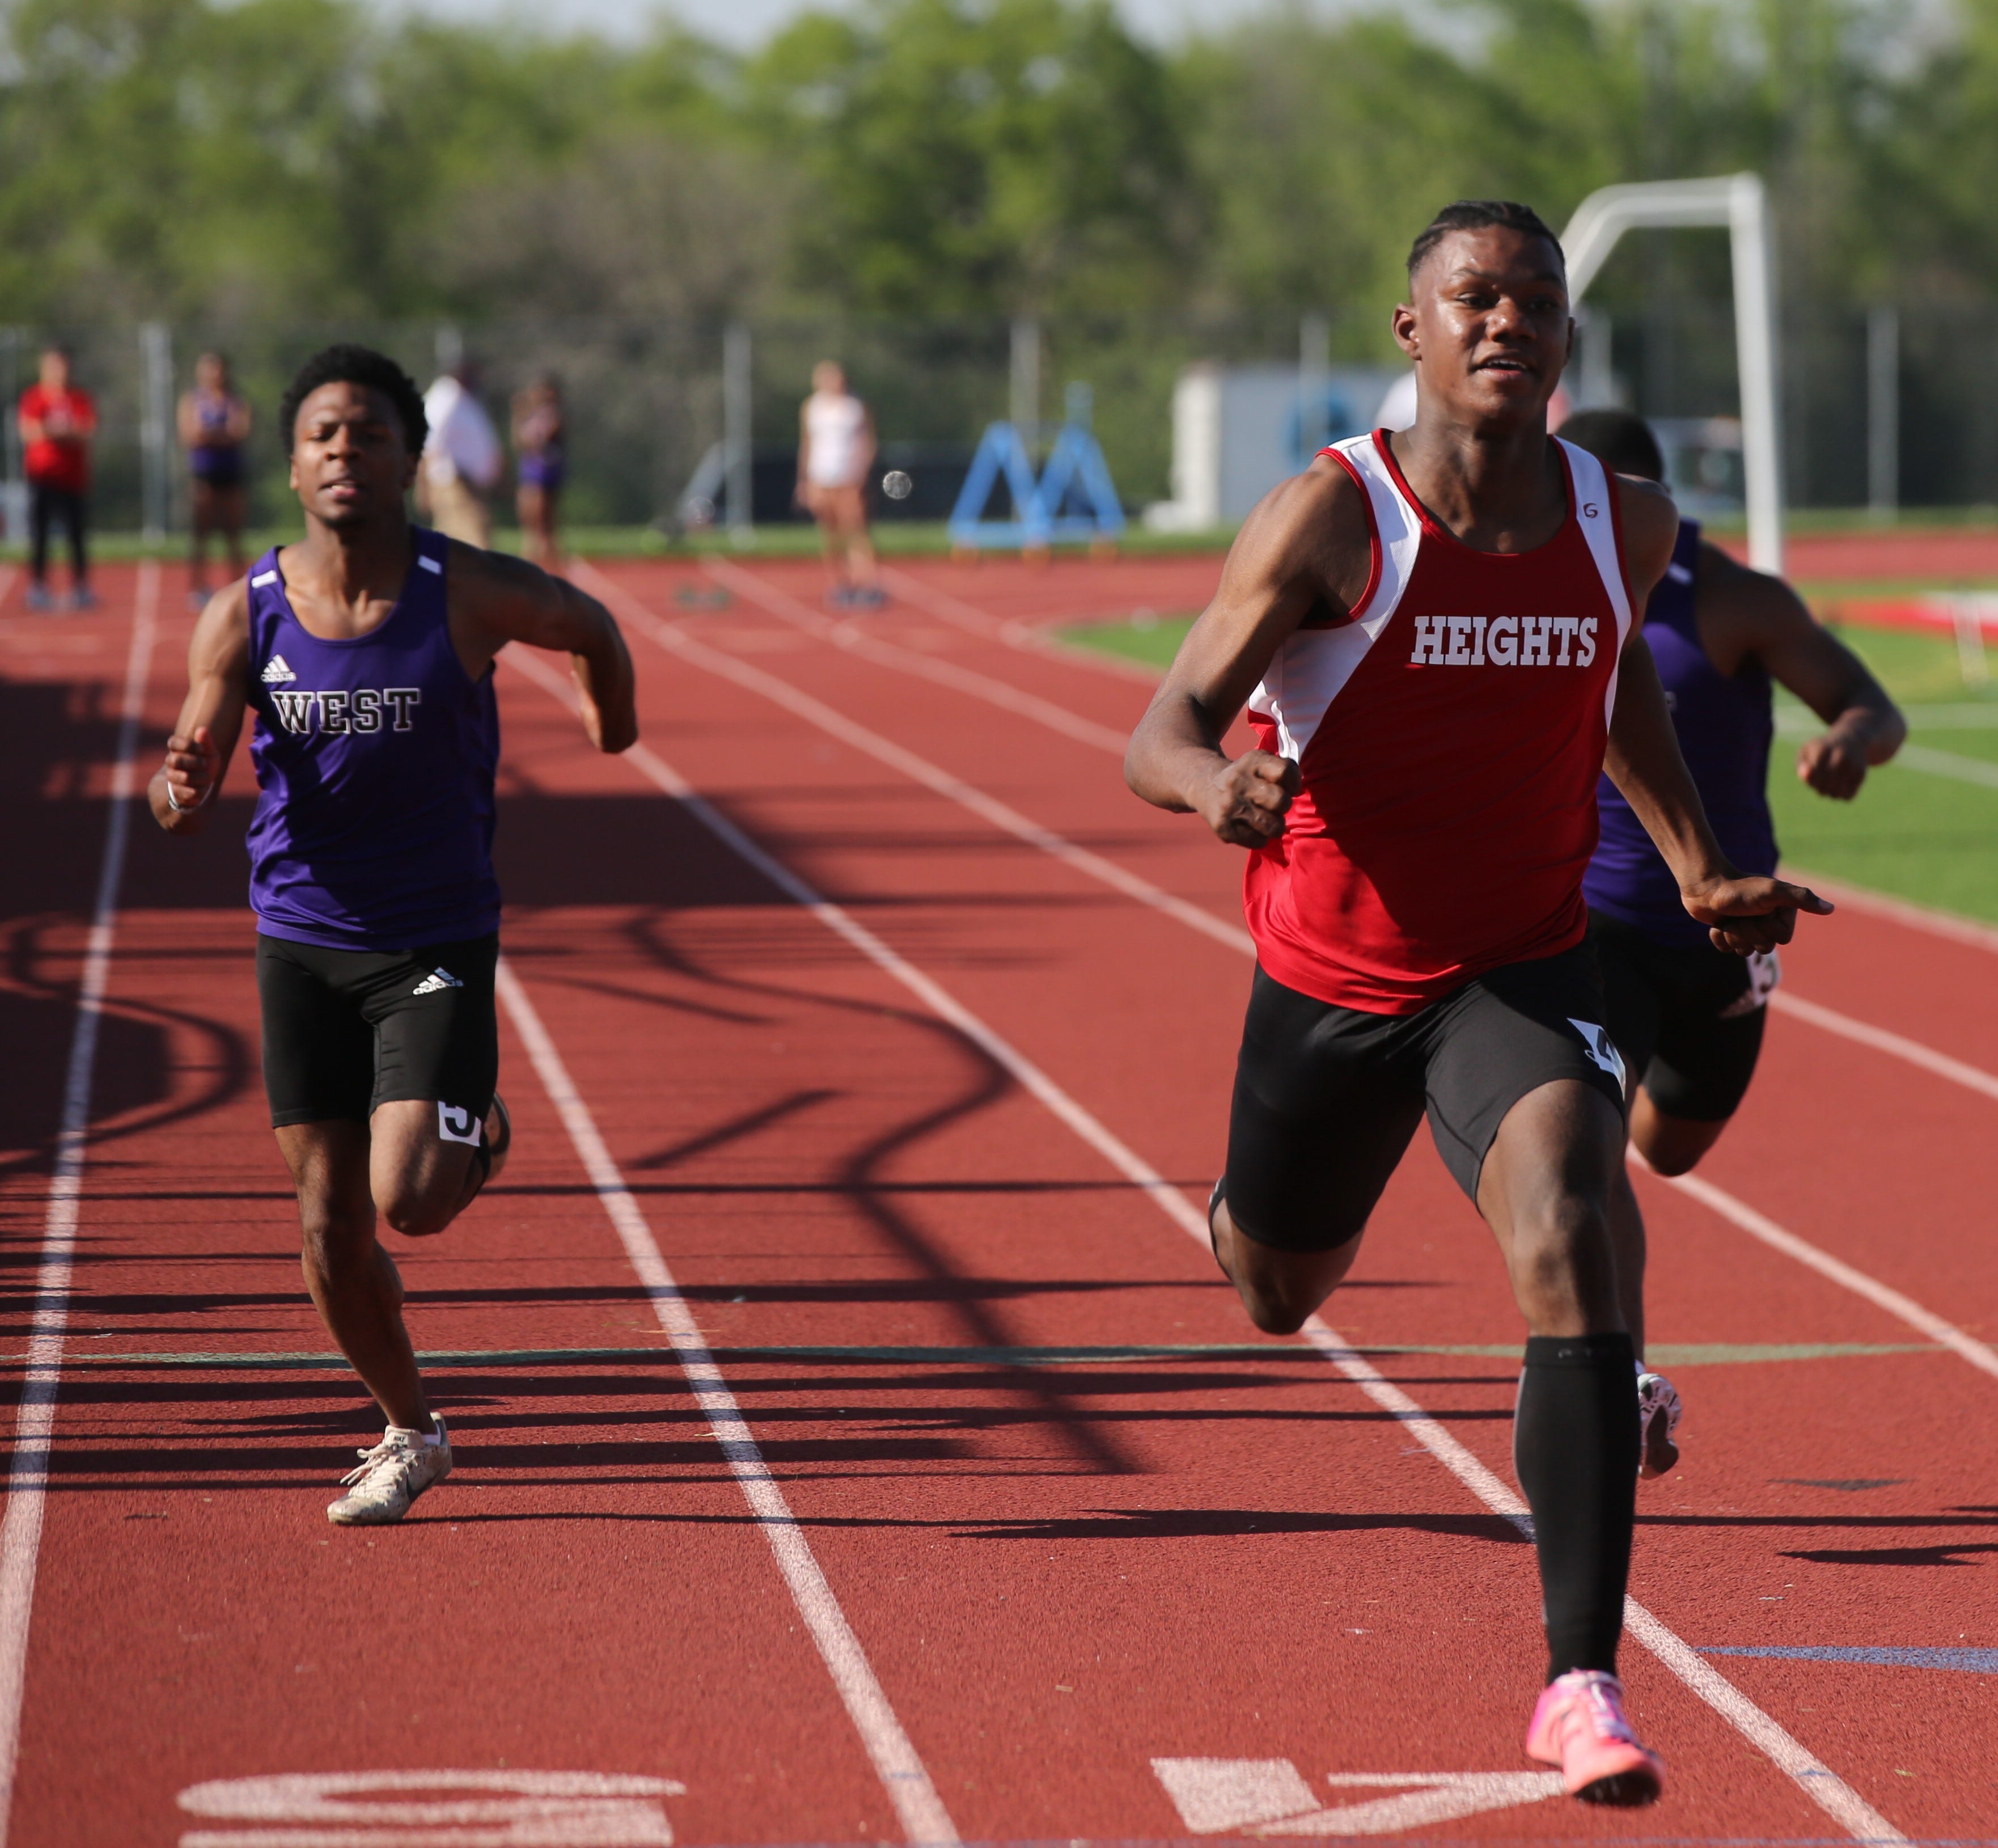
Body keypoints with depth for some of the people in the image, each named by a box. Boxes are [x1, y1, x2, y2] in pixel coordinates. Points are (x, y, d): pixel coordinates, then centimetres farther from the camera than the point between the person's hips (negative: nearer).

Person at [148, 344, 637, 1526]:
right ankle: (412, 1433, 30)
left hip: (439, 941, -2)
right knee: (331, 1226, 7)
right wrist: (180, 791, -32)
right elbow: (188, 801, -8)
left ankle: (478, 1136, 20)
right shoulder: (244, 618, -8)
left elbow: (590, 626, 9)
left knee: (407, 1200, -17)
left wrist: (614, 724, 24)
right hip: (302, 940, 3)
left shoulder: (470, 595, -13)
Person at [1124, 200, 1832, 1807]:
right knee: (1278, 1293, 22)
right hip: (1331, 976, 0)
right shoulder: (1333, 519, -18)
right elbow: (1163, 735, -23)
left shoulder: (1628, 526, -7)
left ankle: (1585, 1682, -27)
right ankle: (1299, 1206, 65)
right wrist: (1222, 786, -46)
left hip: (1524, 973, 0)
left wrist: (1699, 868, 9)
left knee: (1567, 1249, -27)